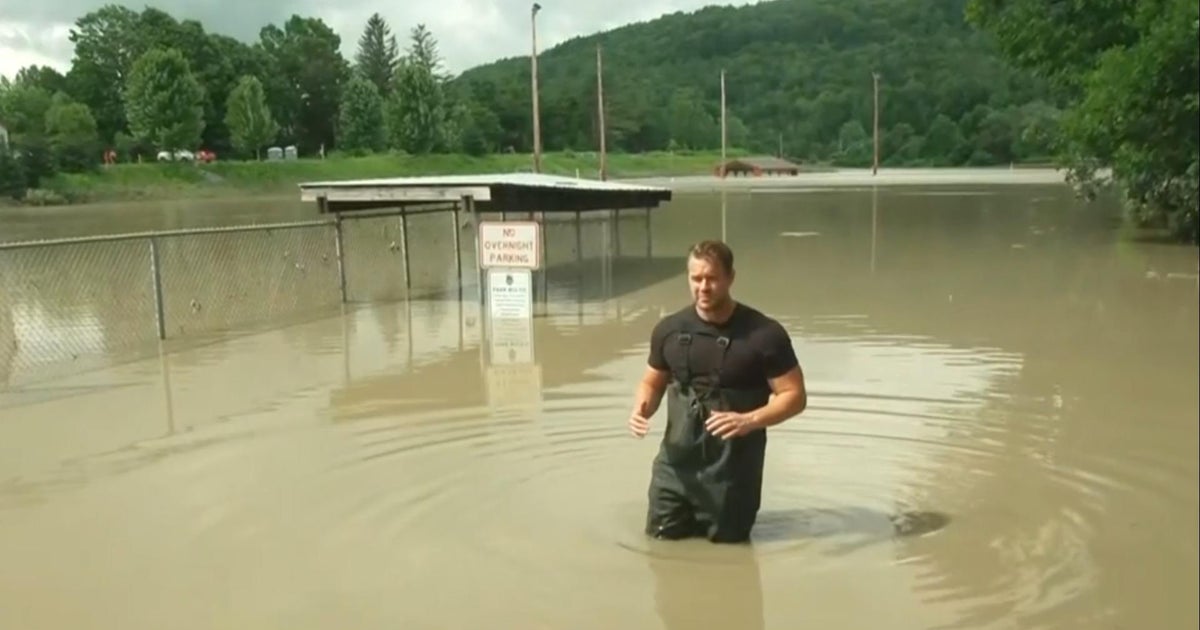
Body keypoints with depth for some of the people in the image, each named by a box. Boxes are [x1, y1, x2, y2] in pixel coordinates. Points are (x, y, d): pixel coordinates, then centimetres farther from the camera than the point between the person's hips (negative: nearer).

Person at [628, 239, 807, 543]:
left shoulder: (764, 334, -15)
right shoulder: (669, 330, -2)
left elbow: (794, 396, -11)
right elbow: (652, 382, 12)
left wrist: (750, 421, -28)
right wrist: (642, 408, -11)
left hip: (733, 463, -3)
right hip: (677, 457, 4)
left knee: (726, 538, 8)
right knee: (662, 534, 11)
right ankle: (693, 511, 41)